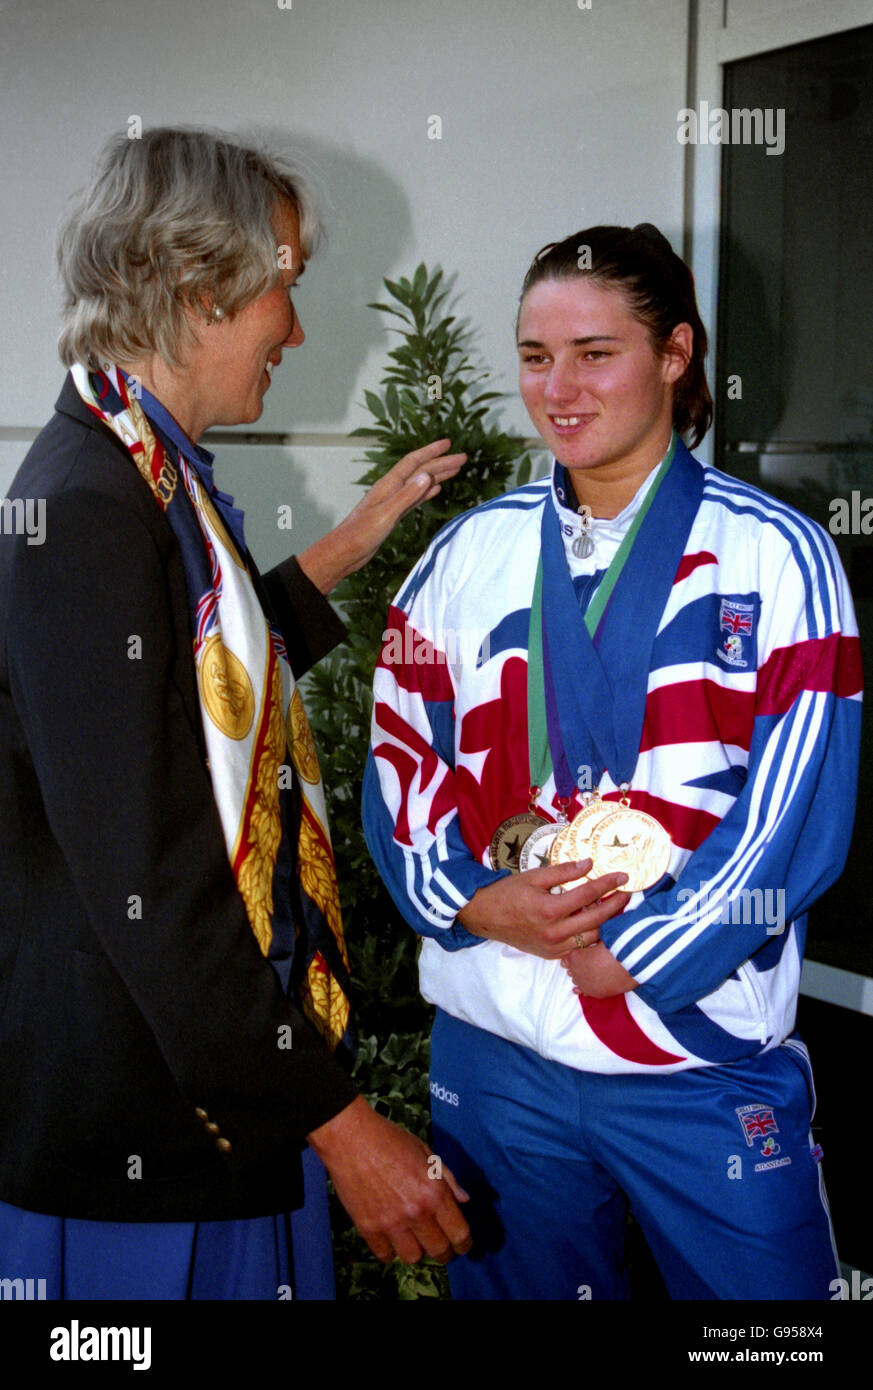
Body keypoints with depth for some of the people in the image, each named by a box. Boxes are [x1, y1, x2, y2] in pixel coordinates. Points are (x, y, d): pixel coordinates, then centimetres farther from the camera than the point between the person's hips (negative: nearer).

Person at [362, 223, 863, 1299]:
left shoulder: (776, 558, -2)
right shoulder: (469, 554, 8)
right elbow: (397, 765, 7)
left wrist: (626, 959, -11)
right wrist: (479, 902, -10)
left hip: (705, 1061, -2)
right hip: (491, 1051, 3)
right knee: (518, 1285, 16)